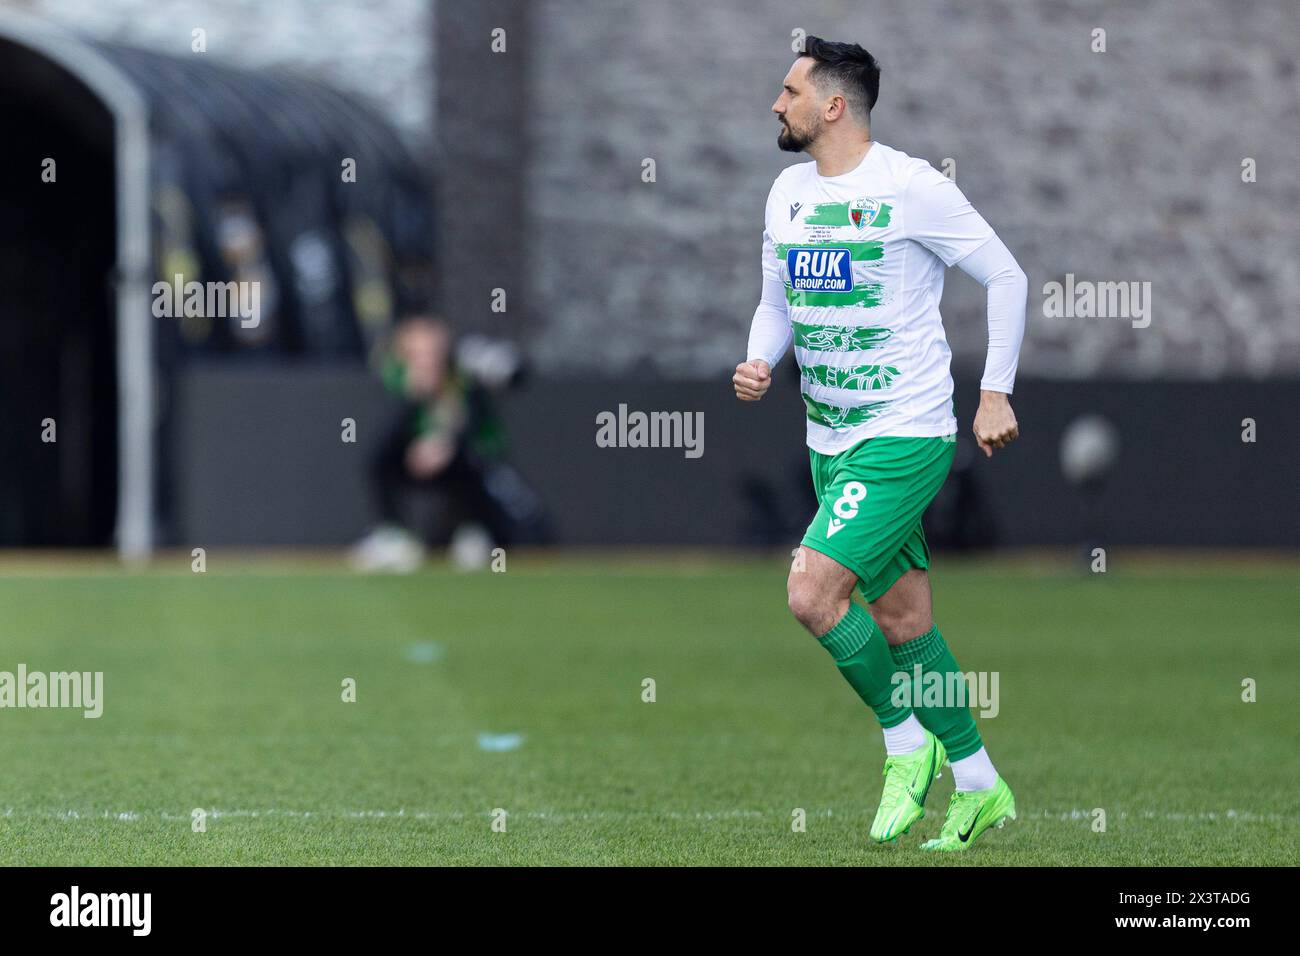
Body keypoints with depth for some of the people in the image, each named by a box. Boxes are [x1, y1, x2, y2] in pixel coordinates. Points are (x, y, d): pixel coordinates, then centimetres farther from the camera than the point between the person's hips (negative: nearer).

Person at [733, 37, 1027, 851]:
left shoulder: (912, 188, -13)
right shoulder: (787, 193, 8)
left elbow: (1007, 277, -7)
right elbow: (777, 303, 18)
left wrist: (996, 391, -9)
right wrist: (759, 364, -2)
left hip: (906, 437, -8)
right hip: (830, 441, 8)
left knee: (812, 592, -19)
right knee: (901, 622, 11)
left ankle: (907, 743, 0)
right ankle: (981, 789, 21)